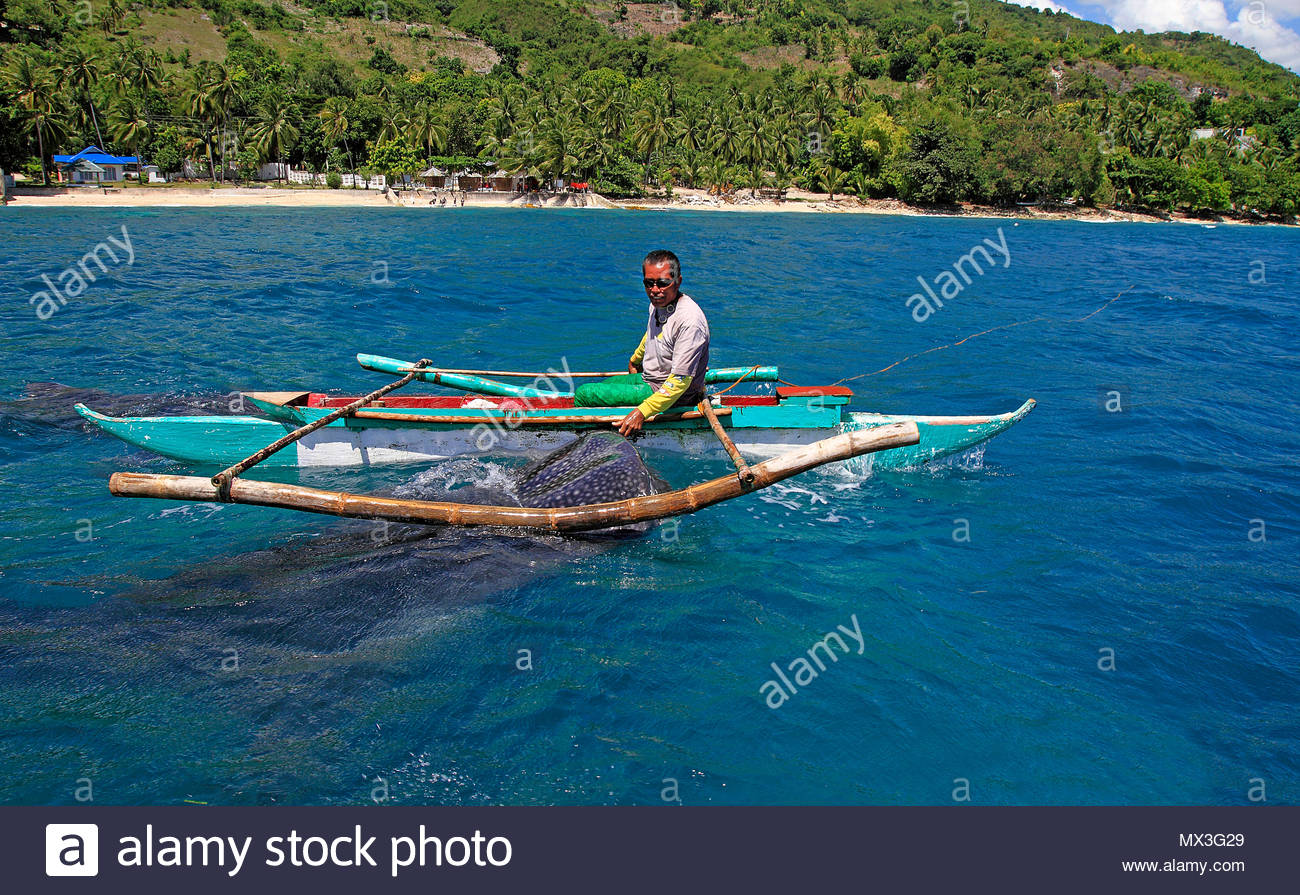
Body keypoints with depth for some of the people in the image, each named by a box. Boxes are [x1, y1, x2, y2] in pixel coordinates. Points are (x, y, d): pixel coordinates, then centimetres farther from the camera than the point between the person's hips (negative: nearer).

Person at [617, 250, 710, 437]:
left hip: (672, 395, -9)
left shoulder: (690, 321, -30)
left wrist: (641, 412, -38)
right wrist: (635, 360, 38)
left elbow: (680, 381, -32)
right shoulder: (658, 302, -2)